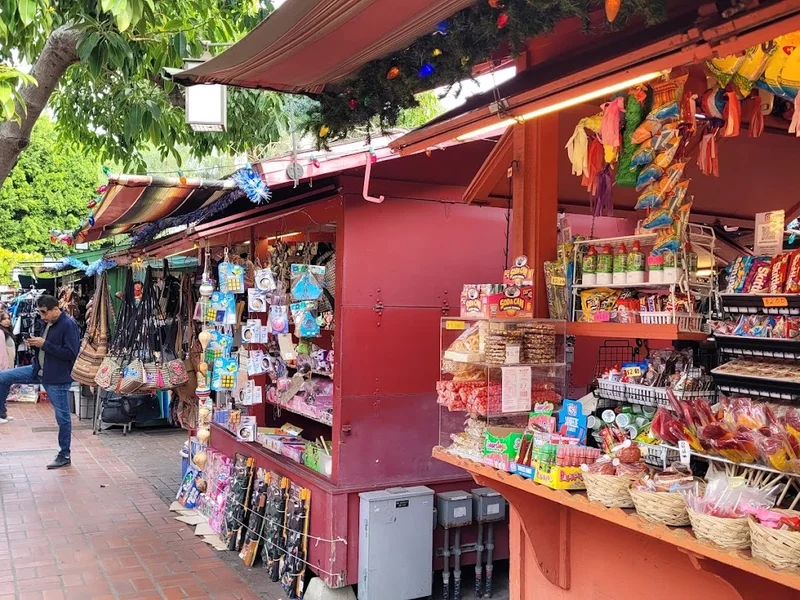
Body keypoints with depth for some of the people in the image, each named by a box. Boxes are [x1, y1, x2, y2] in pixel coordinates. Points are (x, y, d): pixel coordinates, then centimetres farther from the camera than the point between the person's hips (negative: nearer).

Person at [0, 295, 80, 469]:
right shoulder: (45, 323, 7)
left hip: (58, 377, -8)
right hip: (39, 370, 8)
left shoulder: (69, 325, -19)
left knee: (62, 417, 2)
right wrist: (34, 343, -4)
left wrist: (44, 344, -24)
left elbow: (71, 353, -24)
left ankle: (64, 456, 13)